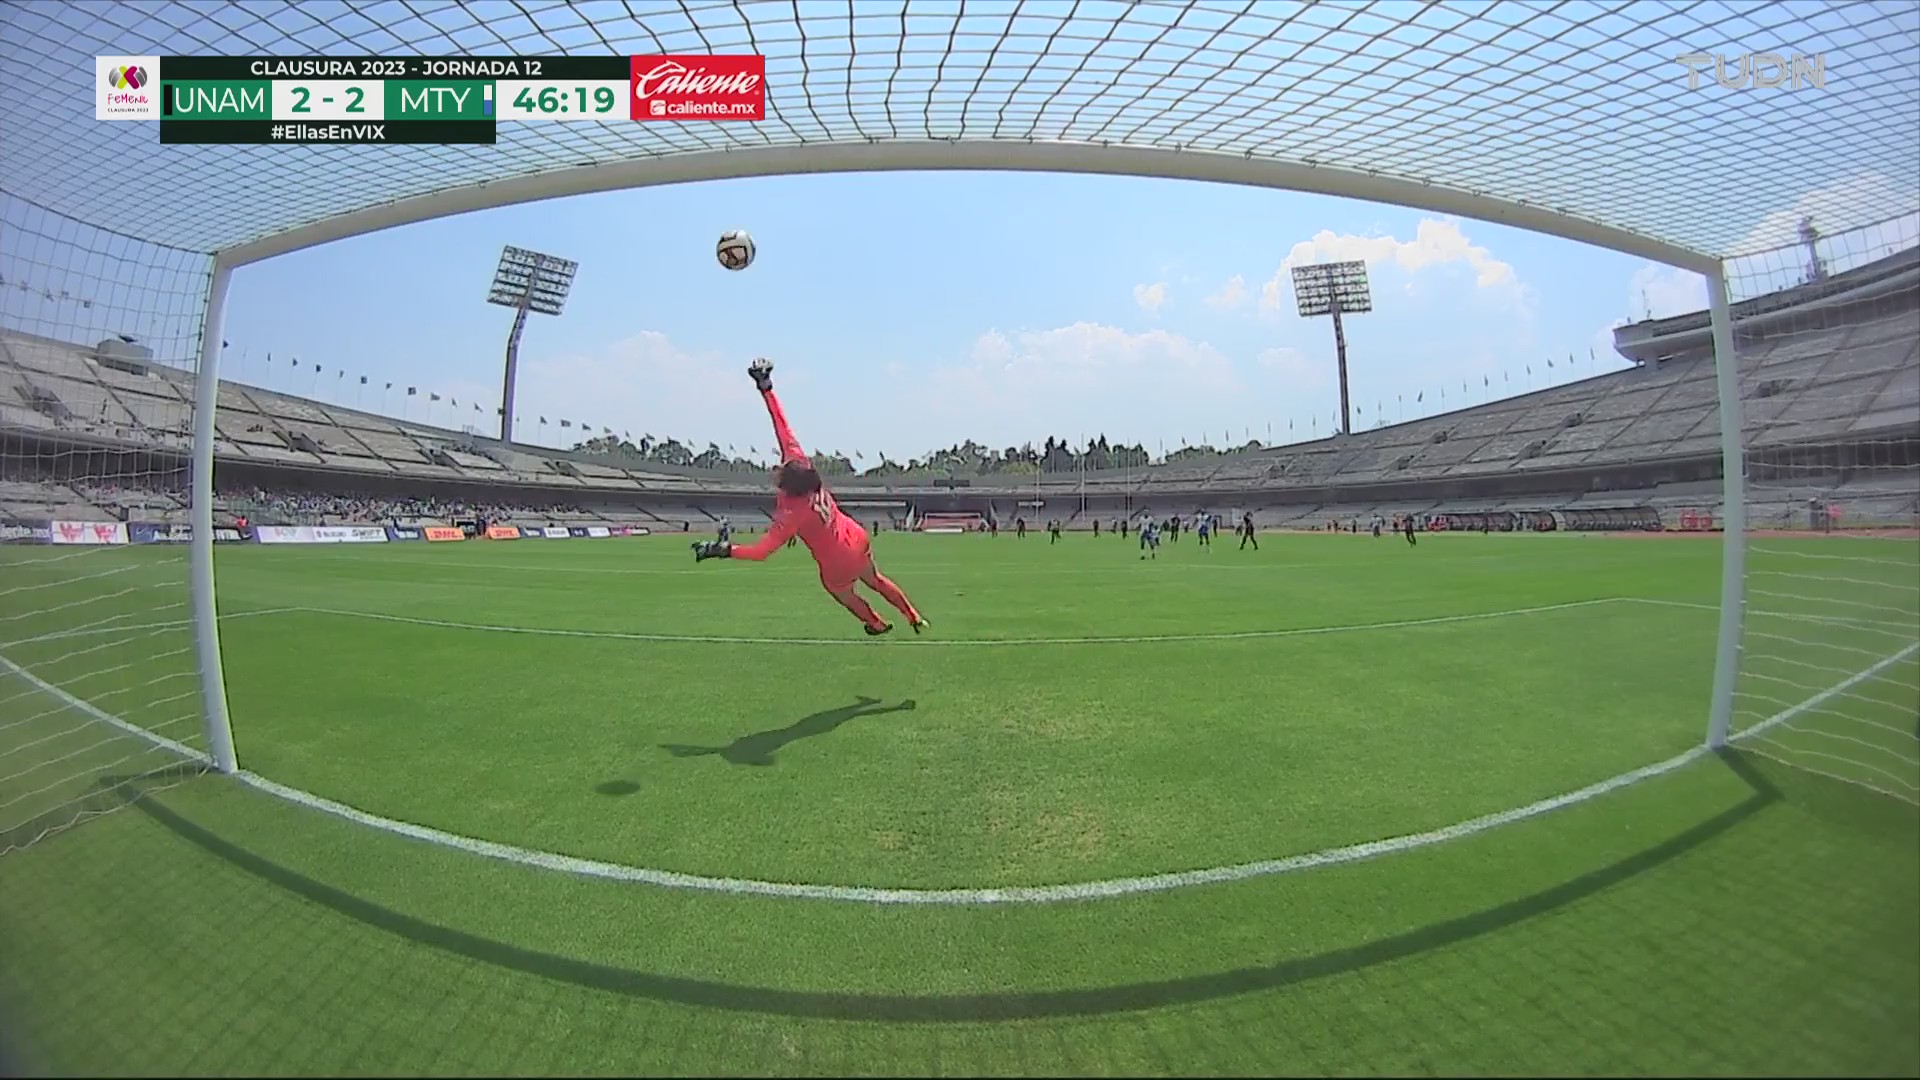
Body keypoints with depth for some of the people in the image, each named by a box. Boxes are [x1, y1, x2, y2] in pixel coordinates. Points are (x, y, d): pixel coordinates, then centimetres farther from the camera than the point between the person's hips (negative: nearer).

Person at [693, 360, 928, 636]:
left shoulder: (792, 514, -33)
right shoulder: (799, 463, -19)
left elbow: (760, 551, -35)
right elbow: (784, 430, -17)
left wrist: (722, 550, -34)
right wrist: (766, 389, -15)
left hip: (838, 566, -6)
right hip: (859, 541, 6)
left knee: (844, 595, 28)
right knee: (875, 580, 29)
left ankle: (877, 624, 52)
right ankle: (915, 618, 43)